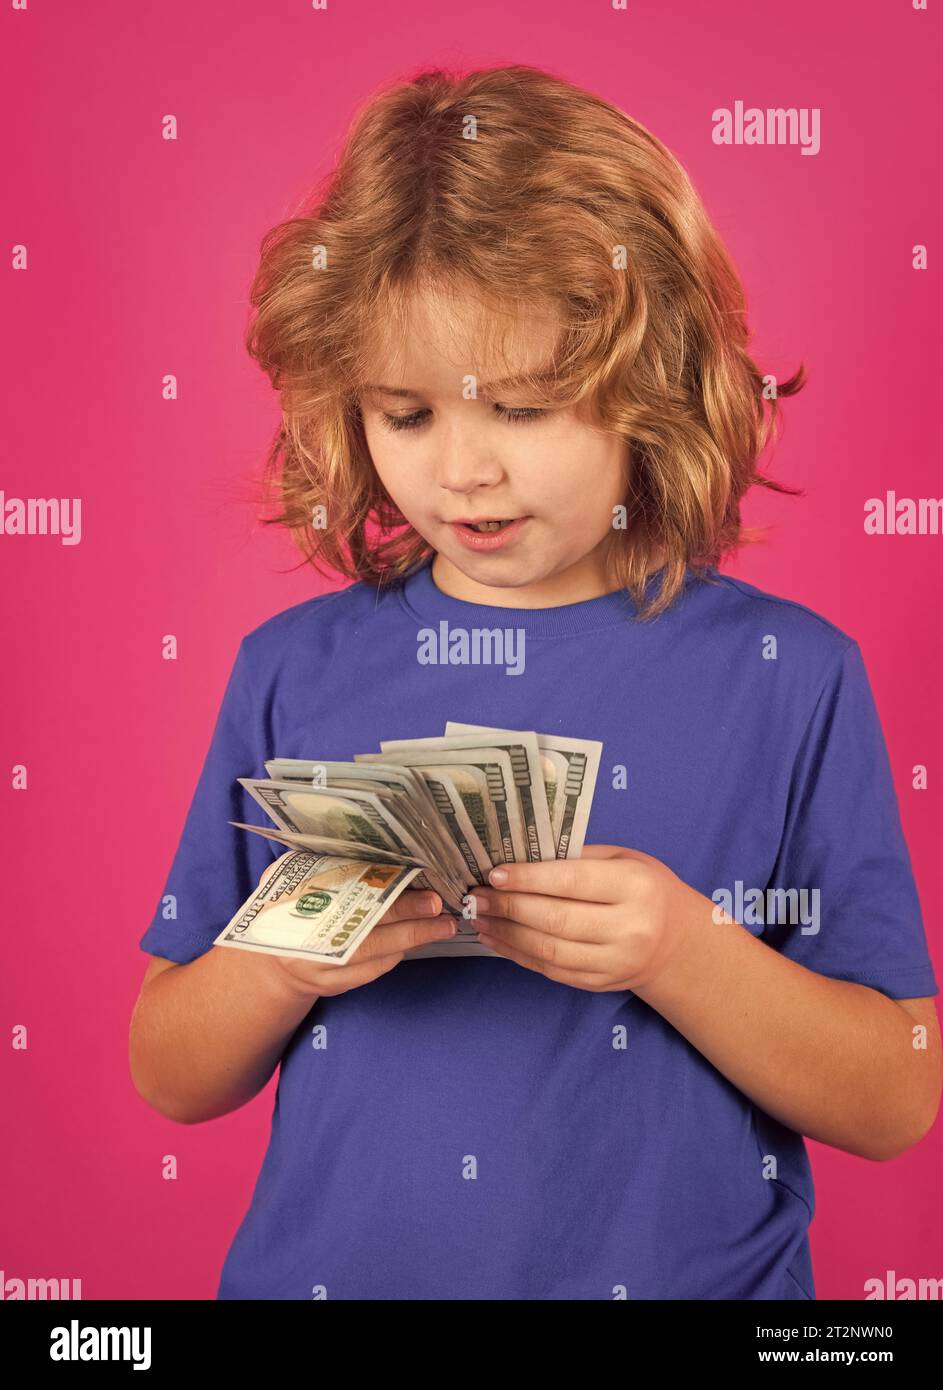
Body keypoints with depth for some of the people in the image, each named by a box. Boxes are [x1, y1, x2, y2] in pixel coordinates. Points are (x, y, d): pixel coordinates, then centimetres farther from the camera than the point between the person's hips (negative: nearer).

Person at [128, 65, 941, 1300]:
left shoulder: (789, 676, -8)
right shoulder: (295, 669, -4)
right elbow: (168, 1078, 2)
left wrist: (680, 953, -20)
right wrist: (283, 961, -17)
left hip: (682, 1266, 0)